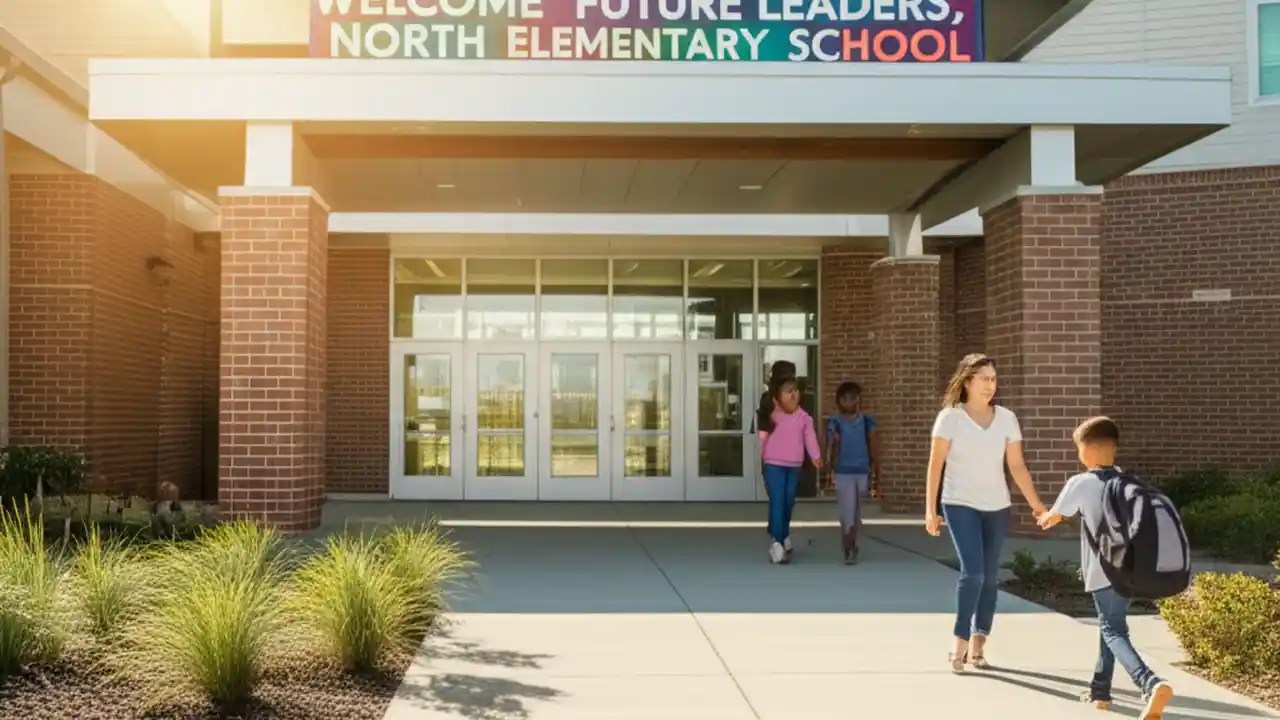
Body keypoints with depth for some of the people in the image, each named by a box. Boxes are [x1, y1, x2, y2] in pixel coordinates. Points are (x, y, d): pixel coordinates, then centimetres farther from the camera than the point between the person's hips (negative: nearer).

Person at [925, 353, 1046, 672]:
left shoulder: (1006, 418, 2)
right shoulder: (950, 417, -7)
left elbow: (1017, 466, 3)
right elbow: (935, 465, -8)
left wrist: (1036, 504, -3)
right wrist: (930, 509, -12)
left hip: (997, 507, 4)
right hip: (960, 505, -4)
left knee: (990, 576, 6)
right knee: (973, 571, -15)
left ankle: (977, 646, 17)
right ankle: (960, 645, -4)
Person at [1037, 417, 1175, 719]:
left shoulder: (1080, 483, -7)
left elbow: (1055, 516, 8)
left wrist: (1044, 519, 34)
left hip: (1105, 571, -6)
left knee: (1114, 633, -4)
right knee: (1111, 626, 21)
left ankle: (1151, 684, -27)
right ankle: (1099, 690, 28)